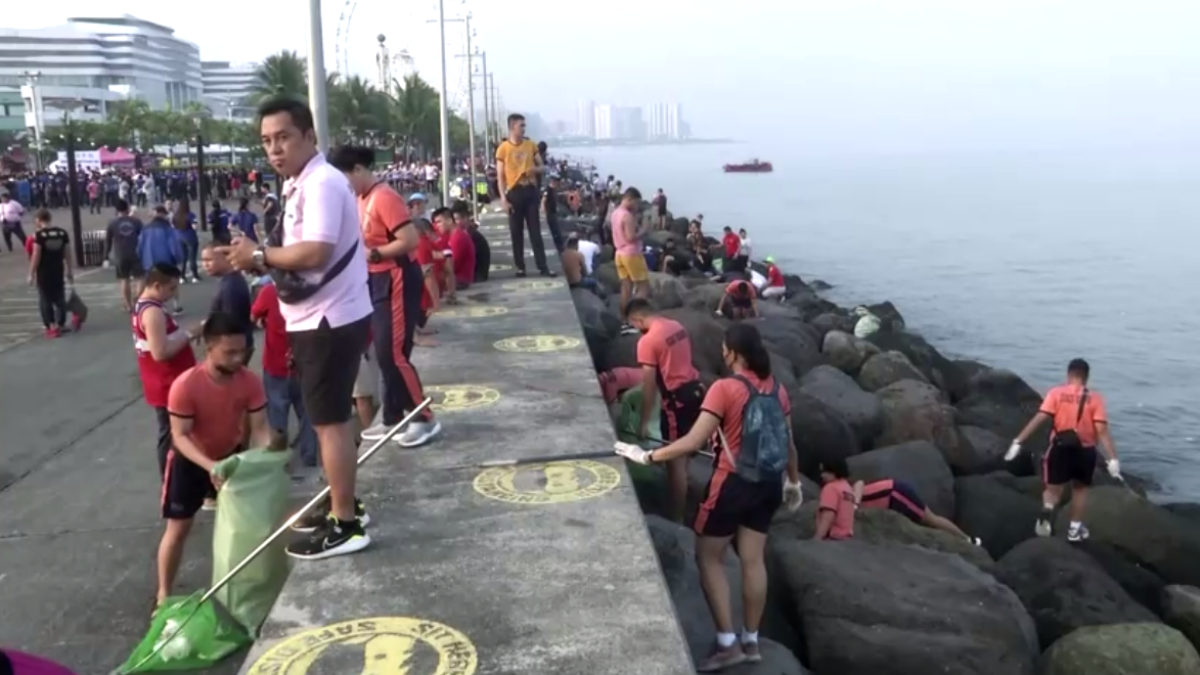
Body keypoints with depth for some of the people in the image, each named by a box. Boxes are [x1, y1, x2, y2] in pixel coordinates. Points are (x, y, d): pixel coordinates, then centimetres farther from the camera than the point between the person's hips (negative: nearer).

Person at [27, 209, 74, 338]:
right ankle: (61, 325, 17)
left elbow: (36, 256, -14)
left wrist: (31, 274, -7)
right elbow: (67, 253, 6)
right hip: (58, 271, 4)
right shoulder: (62, 232, 2)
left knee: (45, 300, 5)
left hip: (43, 272, -4)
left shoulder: (39, 235, -13)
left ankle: (52, 327, 3)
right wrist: (69, 271, 14)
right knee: (59, 298, 14)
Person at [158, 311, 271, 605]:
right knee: (178, 529, 1)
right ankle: (164, 594, 16)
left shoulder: (250, 382, -22)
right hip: (190, 460, -3)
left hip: (231, 454, 4)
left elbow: (260, 427, -18)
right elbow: (180, 437, -29)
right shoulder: (185, 386, -33)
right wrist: (210, 466, -42)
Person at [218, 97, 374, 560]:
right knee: (326, 418, 18)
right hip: (317, 318, 10)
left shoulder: (322, 182, -18)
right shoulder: (300, 185, 14)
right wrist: (251, 259, 1)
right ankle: (342, 504, 32)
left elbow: (315, 252, -29)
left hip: (330, 320, -10)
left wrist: (260, 254, -16)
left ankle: (345, 525, 5)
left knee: (329, 421, -4)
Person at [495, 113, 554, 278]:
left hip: (530, 190, 3)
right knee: (516, 231, 3)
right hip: (514, 192, -2)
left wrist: (536, 169, -10)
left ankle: (543, 267, 1)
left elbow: (542, 166, 14)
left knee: (535, 230, 2)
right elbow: (500, 176, -2)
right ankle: (520, 267, 12)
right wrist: (503, 198, -10)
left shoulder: (531, 145, 8)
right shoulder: (503, 148, -3)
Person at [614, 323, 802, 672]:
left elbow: (693, 442, -20)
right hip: (768, 483, 7)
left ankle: (727, 644, 7)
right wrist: (793, 481, 27)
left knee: (709, 558, 8)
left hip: (733, 483, -6)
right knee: (753, 559, 14)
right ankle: (751, 642, 23)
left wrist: (648, 456, -13)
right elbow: (788, 441, 12)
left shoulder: (725, 388, -17)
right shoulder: (776, 388, 4)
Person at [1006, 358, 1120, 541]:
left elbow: (1039, 419, -13)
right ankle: (1075, 528, 29)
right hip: (1085, 450, 1)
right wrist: (1112, 459, -12)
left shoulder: (1056, 393, -5)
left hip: (1060, 448, -1)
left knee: (1053, 488, 13)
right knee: (1080, 488, 23)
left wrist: (1018, 442, -13)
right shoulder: (1095, 398, -5)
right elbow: (1102, 430, -13)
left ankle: (1047, 511, -19)